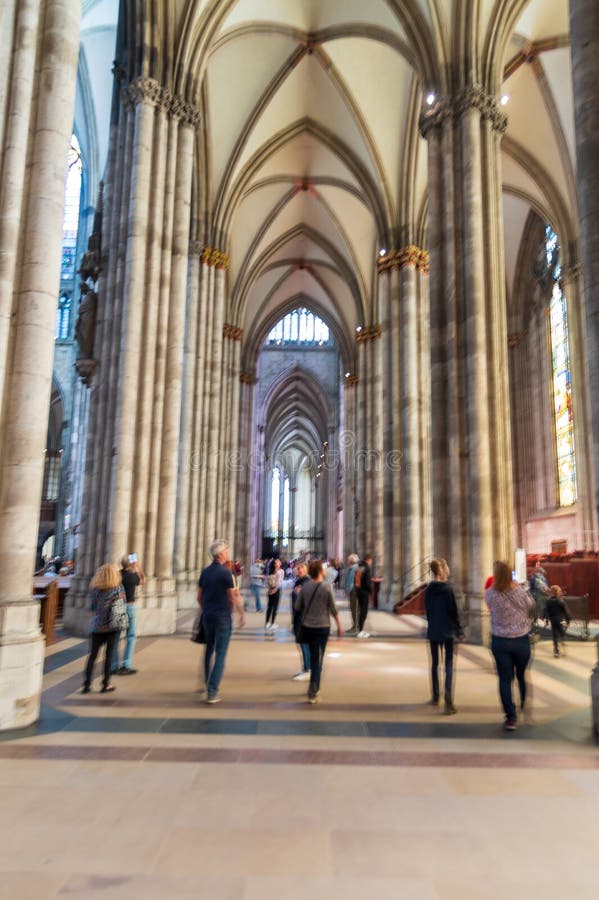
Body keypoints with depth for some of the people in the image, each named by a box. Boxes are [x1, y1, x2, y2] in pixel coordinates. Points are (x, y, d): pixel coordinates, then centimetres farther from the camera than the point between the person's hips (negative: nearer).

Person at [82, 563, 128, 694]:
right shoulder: (118, 588, -7)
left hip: (97, 625, 2)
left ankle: (87, 685, 7)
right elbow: (122, 607, -2)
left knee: (92, 655, 8)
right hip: (113, 625, -2)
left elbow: (92, 607, 5)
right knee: (109, 654, 6)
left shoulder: (94, 588, -1)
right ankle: (106, 684, 11)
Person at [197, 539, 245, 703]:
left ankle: (208, 686, 28)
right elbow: (234, 597, -9)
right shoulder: (225, 572, -13)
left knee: (209, 650, 19)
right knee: (220, 654, -1)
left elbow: (199, 597, 11)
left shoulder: (205, 572, 5)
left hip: (207, 616, 6)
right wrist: (242, 614, 2)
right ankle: (212, 692, -3)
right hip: (223, 617, -6)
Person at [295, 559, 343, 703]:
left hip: (307, 626, 4)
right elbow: (333, 609, -9)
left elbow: (297, 607, 3)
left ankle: (315, 688, 30)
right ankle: (313, 693, 2)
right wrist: (339, 626, 2)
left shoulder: (305, 586, -2)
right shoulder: (327, 587, -12)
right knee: (318, 659, 4)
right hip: (322, 626, -4)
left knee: (313, 657, 19)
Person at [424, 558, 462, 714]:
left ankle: (435, 697, 24)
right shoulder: (448, 588, -13)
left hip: (433, 631, 4)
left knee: (435, 663, 15)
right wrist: (458, 629, 1)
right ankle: (448, 700, -11)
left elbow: (427, 610, 5)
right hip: (447, 631, -4)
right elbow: (453, 611, -9)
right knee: (448, 664, -1)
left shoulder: (429, 589, 0)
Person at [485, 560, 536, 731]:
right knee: (523, 676, 20)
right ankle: (526, 708, 36)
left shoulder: (490, 594, -16)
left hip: (500, 641, -1)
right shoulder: (520, 591, -15)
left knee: (505, 679, 6)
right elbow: (531, 608, 2)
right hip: (521, 640, 1)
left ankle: (511, 718, 4)